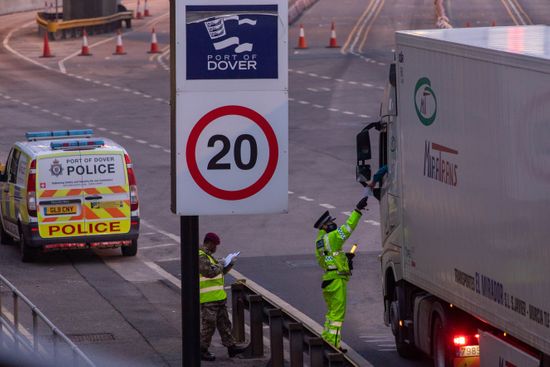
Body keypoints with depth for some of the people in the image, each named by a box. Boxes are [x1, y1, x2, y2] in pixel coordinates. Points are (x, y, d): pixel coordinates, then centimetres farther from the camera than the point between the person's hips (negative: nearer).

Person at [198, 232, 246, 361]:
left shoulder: (207, 255, 18)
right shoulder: (200, 257, -16)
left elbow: (220, 272, 22)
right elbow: (210, 272, -26)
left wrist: (230, 263, 8)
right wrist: (221, 264, -9)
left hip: (217, 297, 10)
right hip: (208, 298, -10)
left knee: (224, 322, 12)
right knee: (209, 324, -5)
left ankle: (231, 347, 17)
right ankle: (202, 350, 4)